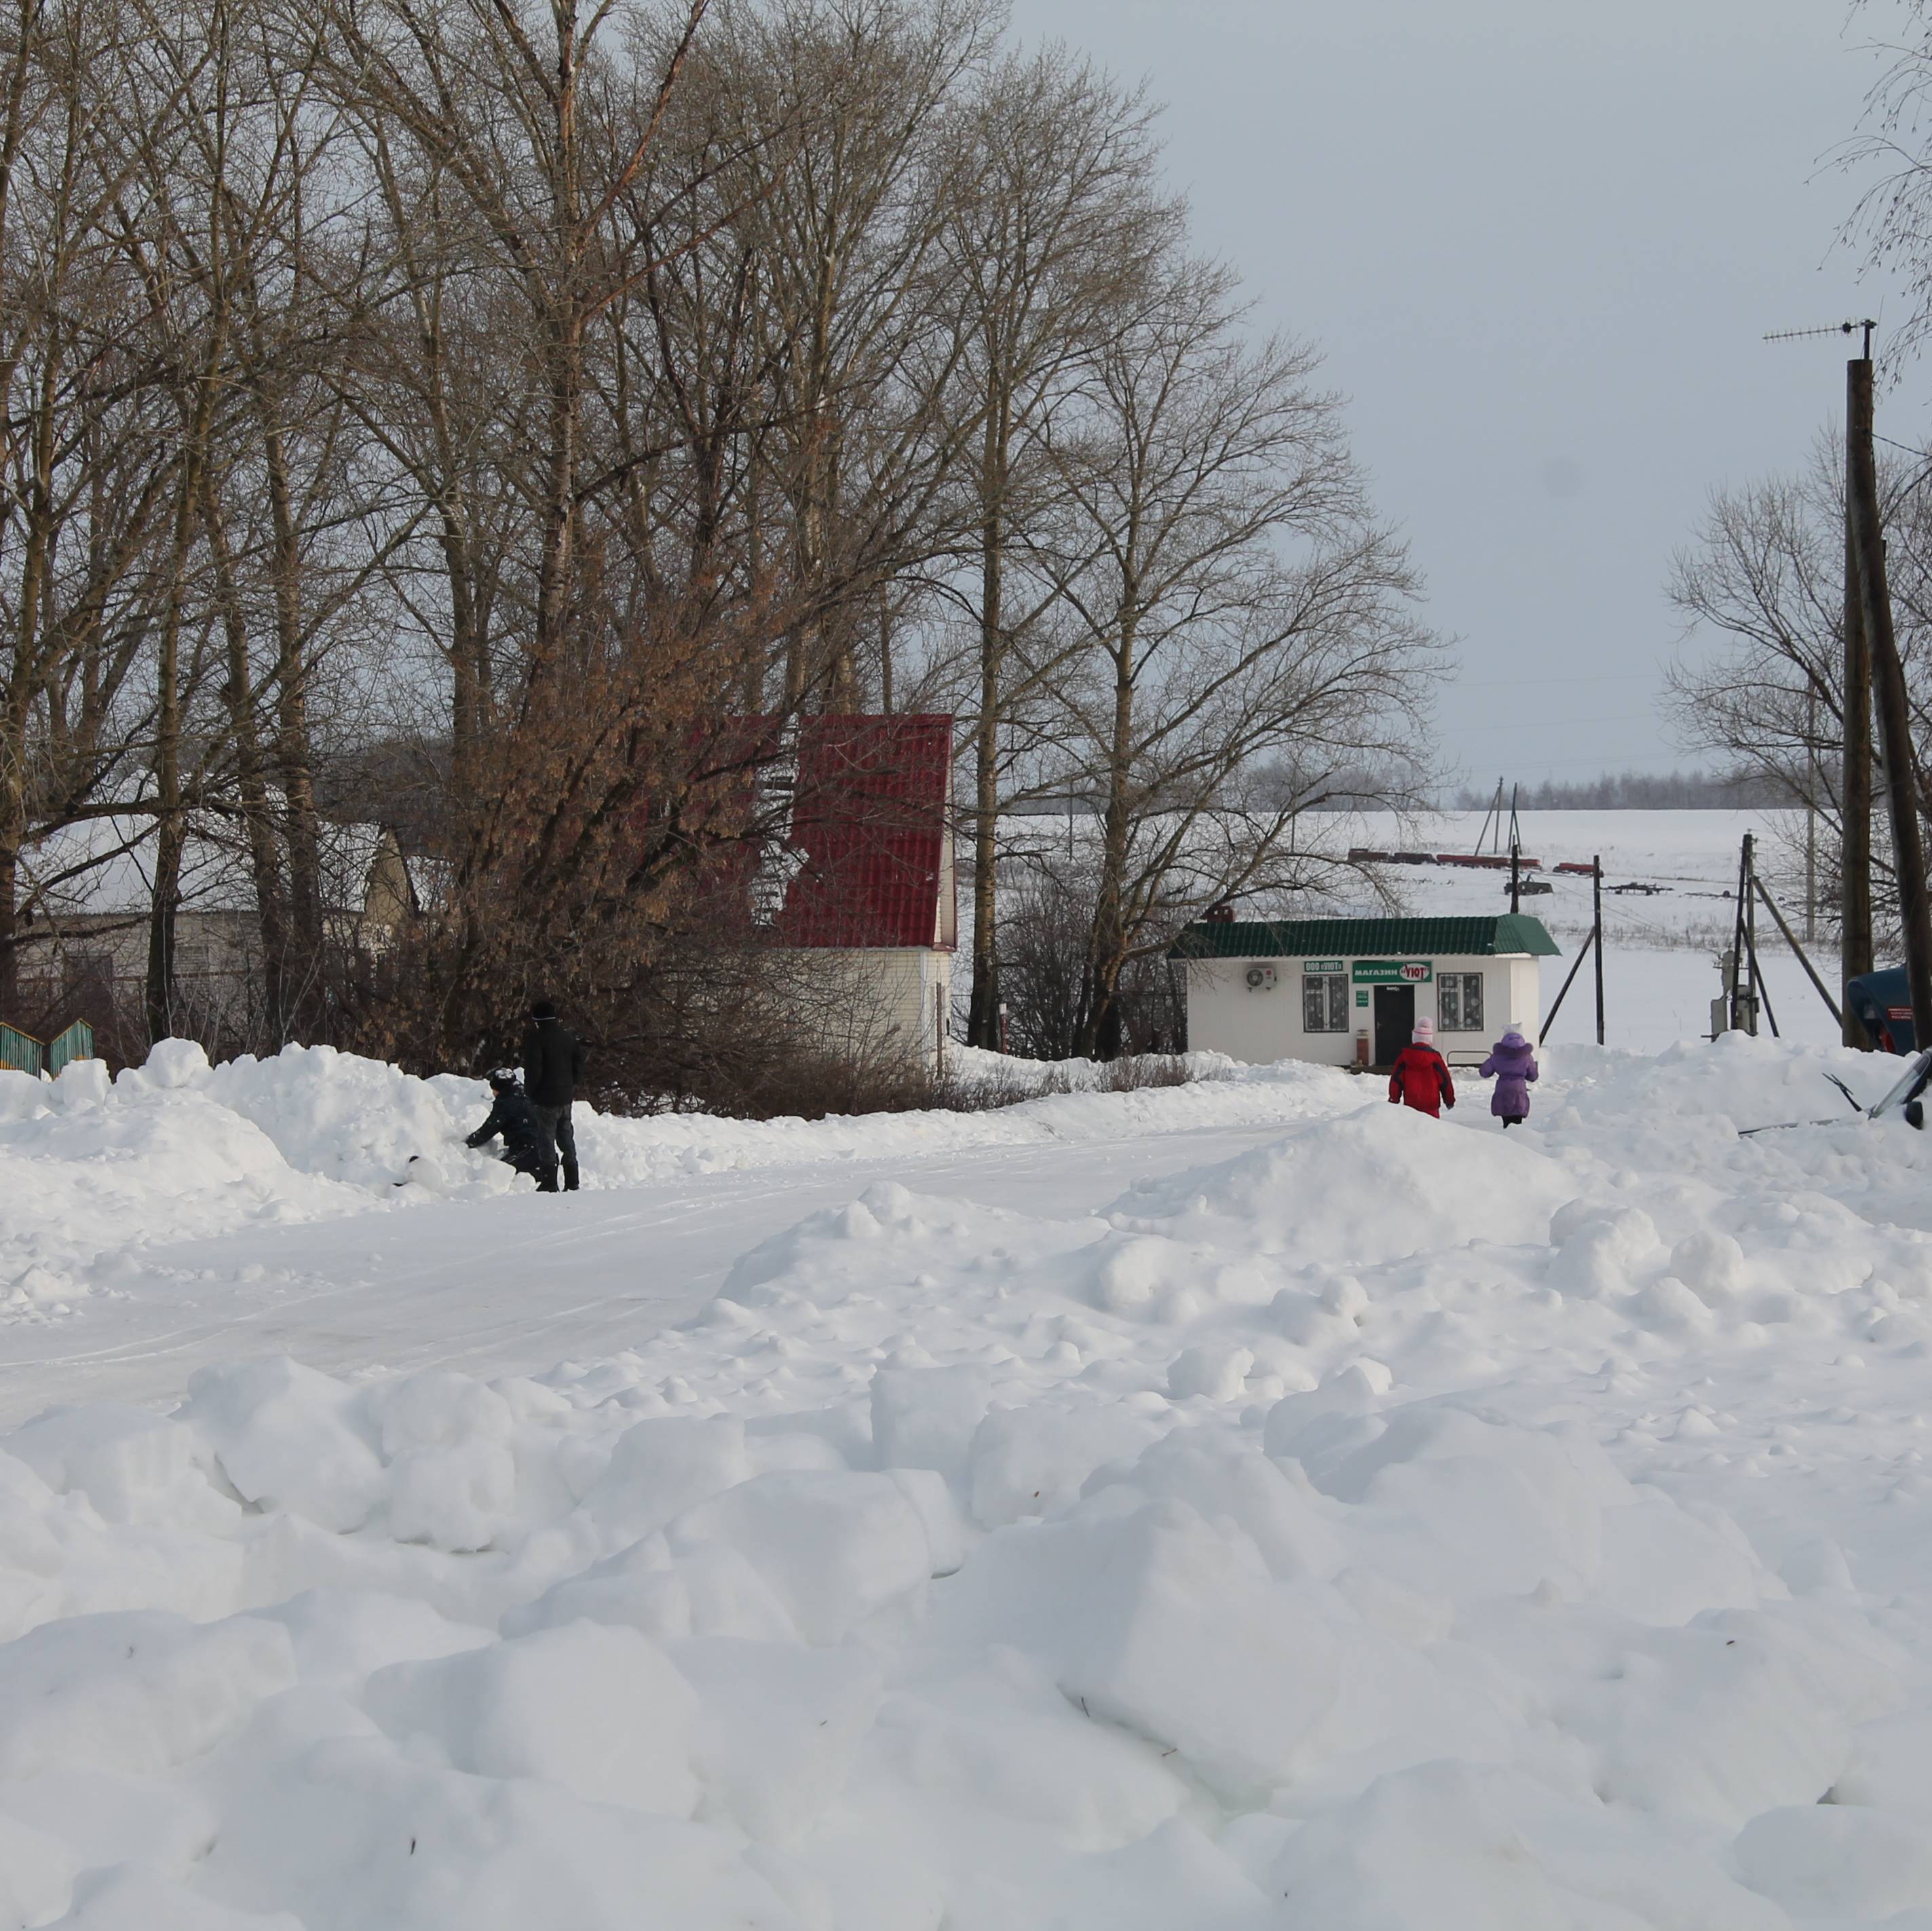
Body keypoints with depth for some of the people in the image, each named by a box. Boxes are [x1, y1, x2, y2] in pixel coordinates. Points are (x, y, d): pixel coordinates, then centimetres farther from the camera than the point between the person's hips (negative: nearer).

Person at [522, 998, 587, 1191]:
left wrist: (530, 1093, -3)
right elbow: (579, 1066, 13)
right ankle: (572, 1184, 20)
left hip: (545, 1099, -7)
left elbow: (533, 1070, -17)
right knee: (567, 1141, 16)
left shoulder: (535, 1038, -14)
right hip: (566, 1097, 7)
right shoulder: (569, 1036, 8)